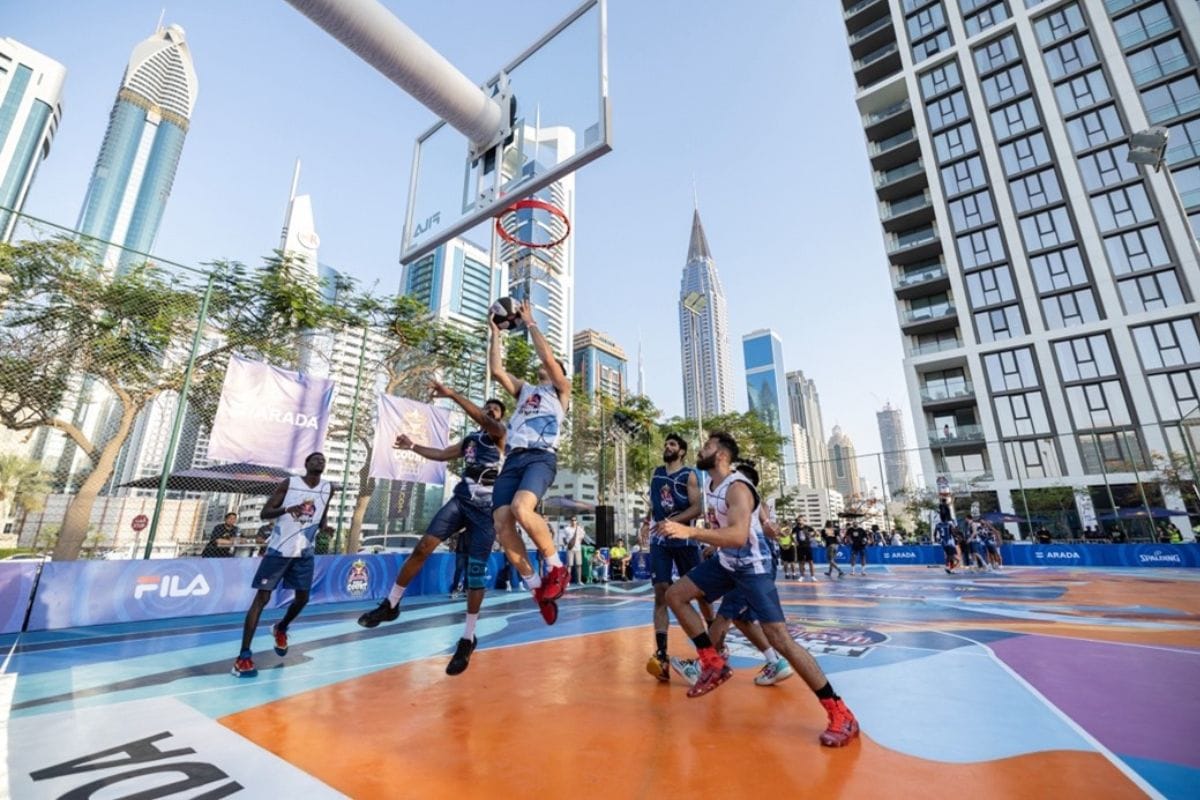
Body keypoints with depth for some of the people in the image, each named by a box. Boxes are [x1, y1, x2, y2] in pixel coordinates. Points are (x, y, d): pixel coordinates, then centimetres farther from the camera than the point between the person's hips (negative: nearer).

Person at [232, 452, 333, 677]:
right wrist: (287, 509, -29)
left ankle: (280, 629, 40)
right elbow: (264, 513, -9)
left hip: (305, 552, 4)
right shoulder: (289, 484, -10)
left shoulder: (328, 489, 2)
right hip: (279, 550, -4)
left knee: (302, 599, 10)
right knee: (262, 597, -4)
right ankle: (244, 656, 1)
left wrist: (323, 526, -4)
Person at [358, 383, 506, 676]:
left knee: (476, 575, -2)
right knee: (424, 546, -10)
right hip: (460, 500, 5)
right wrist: (413, 446, 26)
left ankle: (467, 639, 12)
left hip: (485, 511, -5)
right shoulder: (470, 439, 18)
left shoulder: (500, 434, -2)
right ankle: (390, 604, 9)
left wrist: (452, 394, -31)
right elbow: (442, 454, 31)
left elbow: (484, 420, -24)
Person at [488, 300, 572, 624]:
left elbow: (548, 356, 0)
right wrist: (496, 333, 21)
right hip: (514, 458, 6)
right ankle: (537, 586, 5)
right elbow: (496, 370, 18)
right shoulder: (524, 389, 30)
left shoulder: (561, 389, 15)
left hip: (541, 458, -6)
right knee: (502, 525, -11)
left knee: (521, 509, -33)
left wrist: (530, 323, 10)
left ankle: (557, 567, -11)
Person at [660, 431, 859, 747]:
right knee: (675, 595, 6)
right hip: (726, 562, 9)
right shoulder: (710, 485, 2)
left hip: (753, 566, -9)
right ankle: (714, 665, 14)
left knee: (779, 638, -13)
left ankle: (840, 714, 3)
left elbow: (738, 536, -41)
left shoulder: (737, 487, -26)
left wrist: (690, 532, -47)